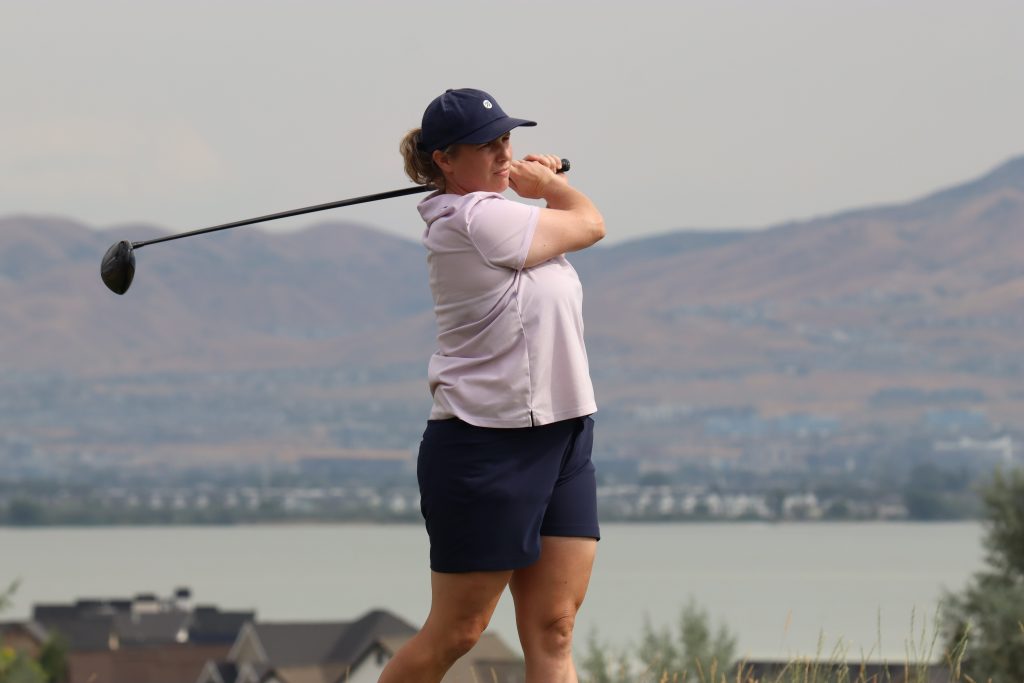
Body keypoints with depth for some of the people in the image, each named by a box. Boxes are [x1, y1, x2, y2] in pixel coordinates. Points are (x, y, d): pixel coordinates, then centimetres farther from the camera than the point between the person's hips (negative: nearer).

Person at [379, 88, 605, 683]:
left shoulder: (493, 212, 13)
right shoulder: (476, 220, -16)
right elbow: (589, 224, -2)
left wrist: (541, 180, 12)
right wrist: (550, 183, 16)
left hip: (562, 439, 9)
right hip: (488, 449, -9)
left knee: (552, 632, 2)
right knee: (454, 634, -2)